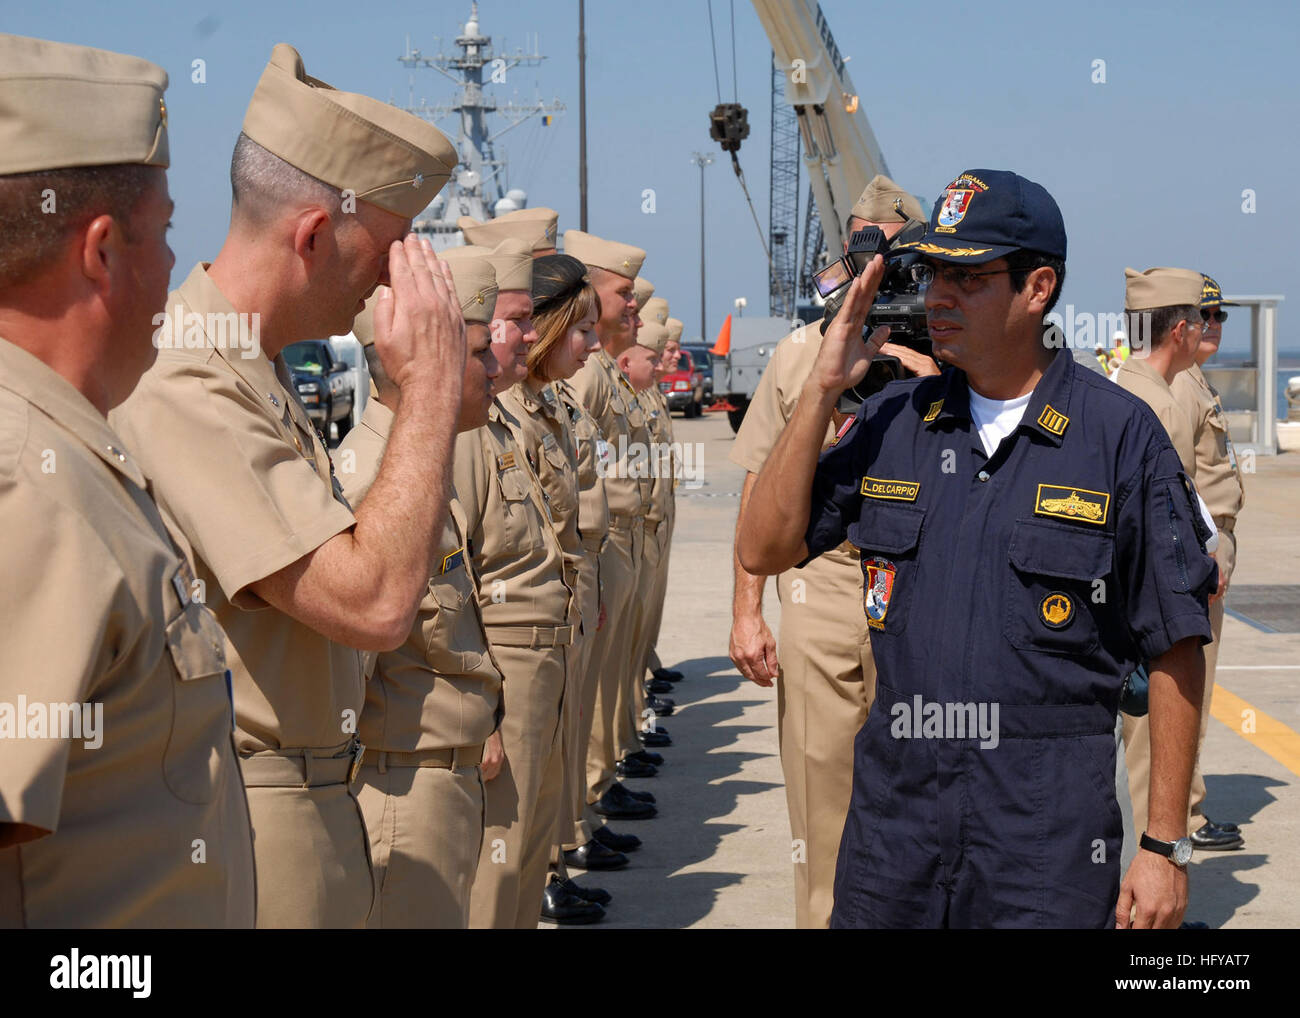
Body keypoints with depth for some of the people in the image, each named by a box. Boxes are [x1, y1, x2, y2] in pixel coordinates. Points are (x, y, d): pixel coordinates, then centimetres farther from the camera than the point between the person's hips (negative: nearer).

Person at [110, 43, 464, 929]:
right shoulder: (183, 389, -22)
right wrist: (432, 383, -21)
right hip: (243, 836, -10)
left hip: (313, 811, 10)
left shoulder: (257, 370, 11)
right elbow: (375, 604, -27)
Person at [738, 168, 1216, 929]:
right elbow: (764, 551, 4)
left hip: (1052, 825, -3)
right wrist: (821, 391, -3)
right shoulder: (893, 421, 7)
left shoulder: (1121, 433, -5)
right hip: (894, 807, 4)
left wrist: (1166, 846, -6)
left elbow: (1176, 650, -4)